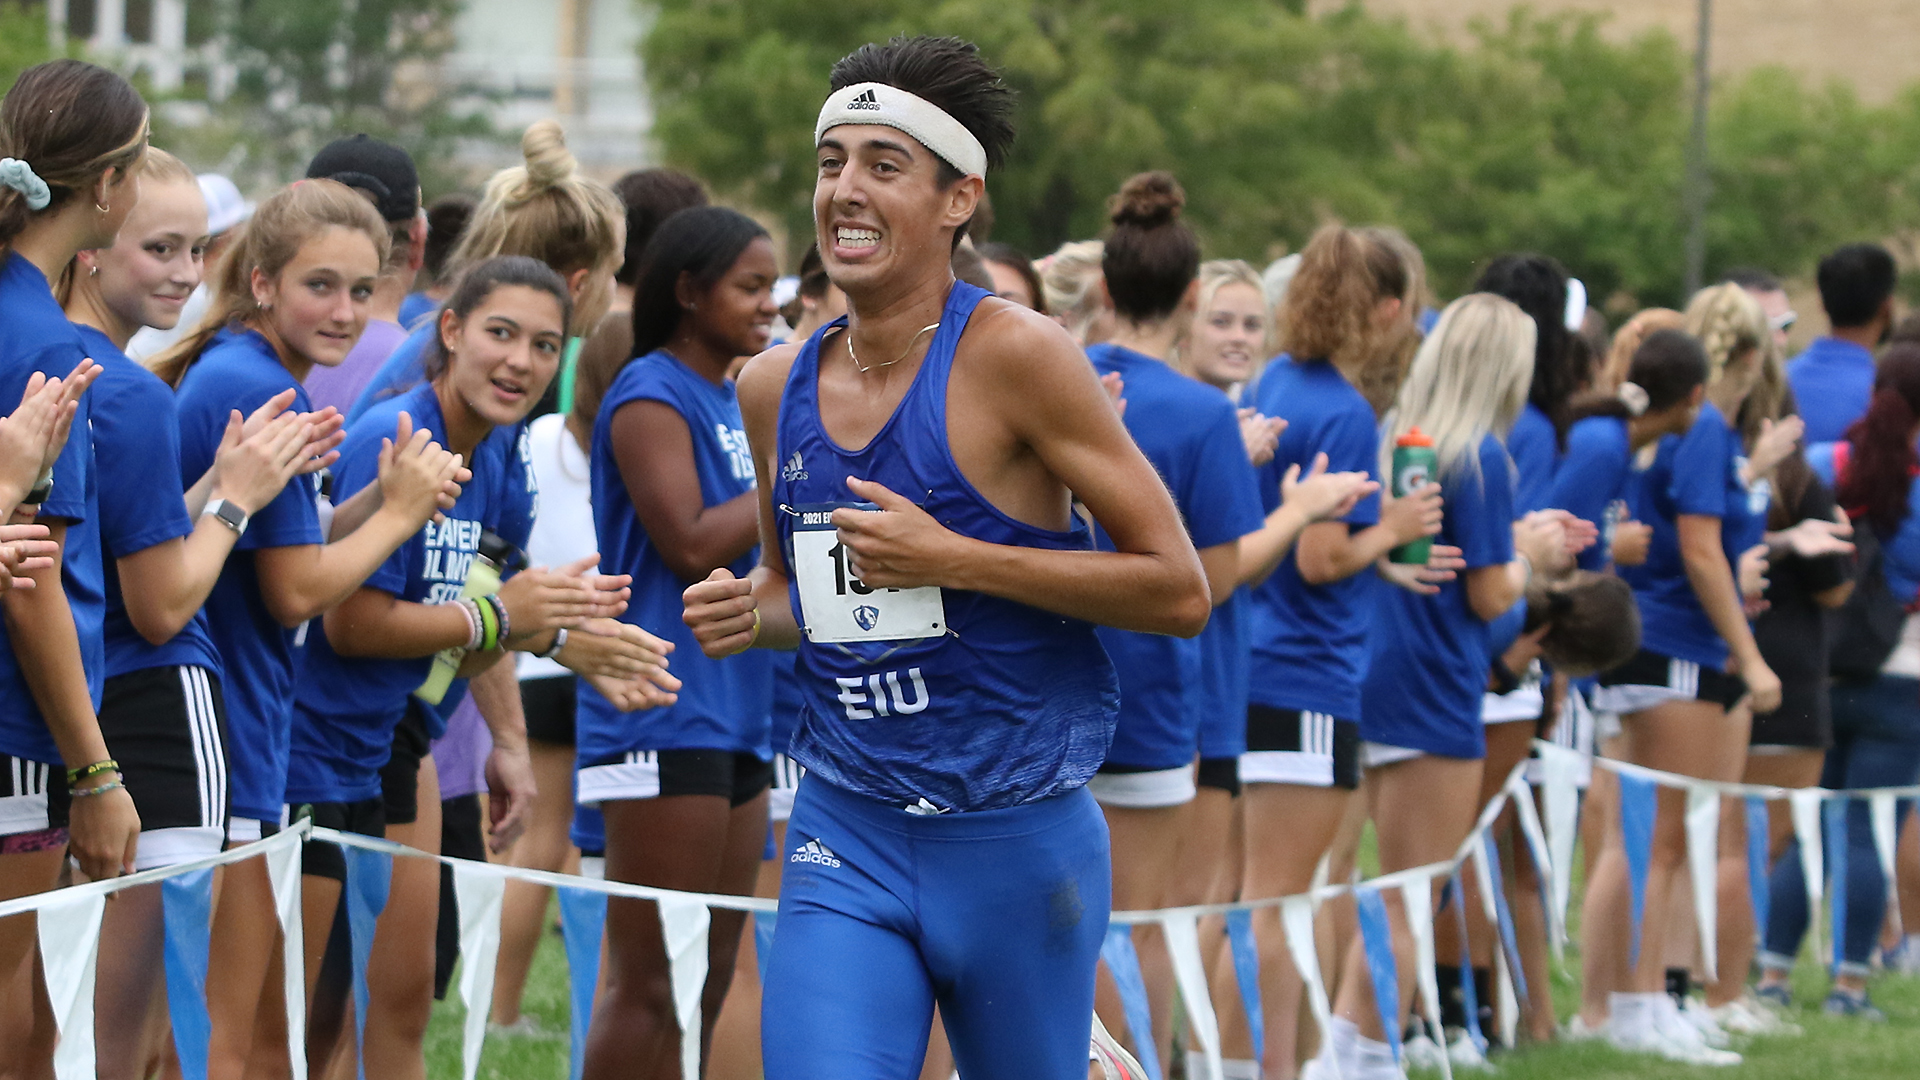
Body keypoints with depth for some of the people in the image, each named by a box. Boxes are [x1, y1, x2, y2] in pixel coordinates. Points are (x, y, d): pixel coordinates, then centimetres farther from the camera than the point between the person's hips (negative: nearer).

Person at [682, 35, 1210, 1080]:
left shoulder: (1016, 357, -11)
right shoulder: (775, 386, 6)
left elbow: (1179, 590, -12)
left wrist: (952, 559, -18)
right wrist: (748, 612, 0)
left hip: (1019, 838, -4)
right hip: (844, 836, 4)